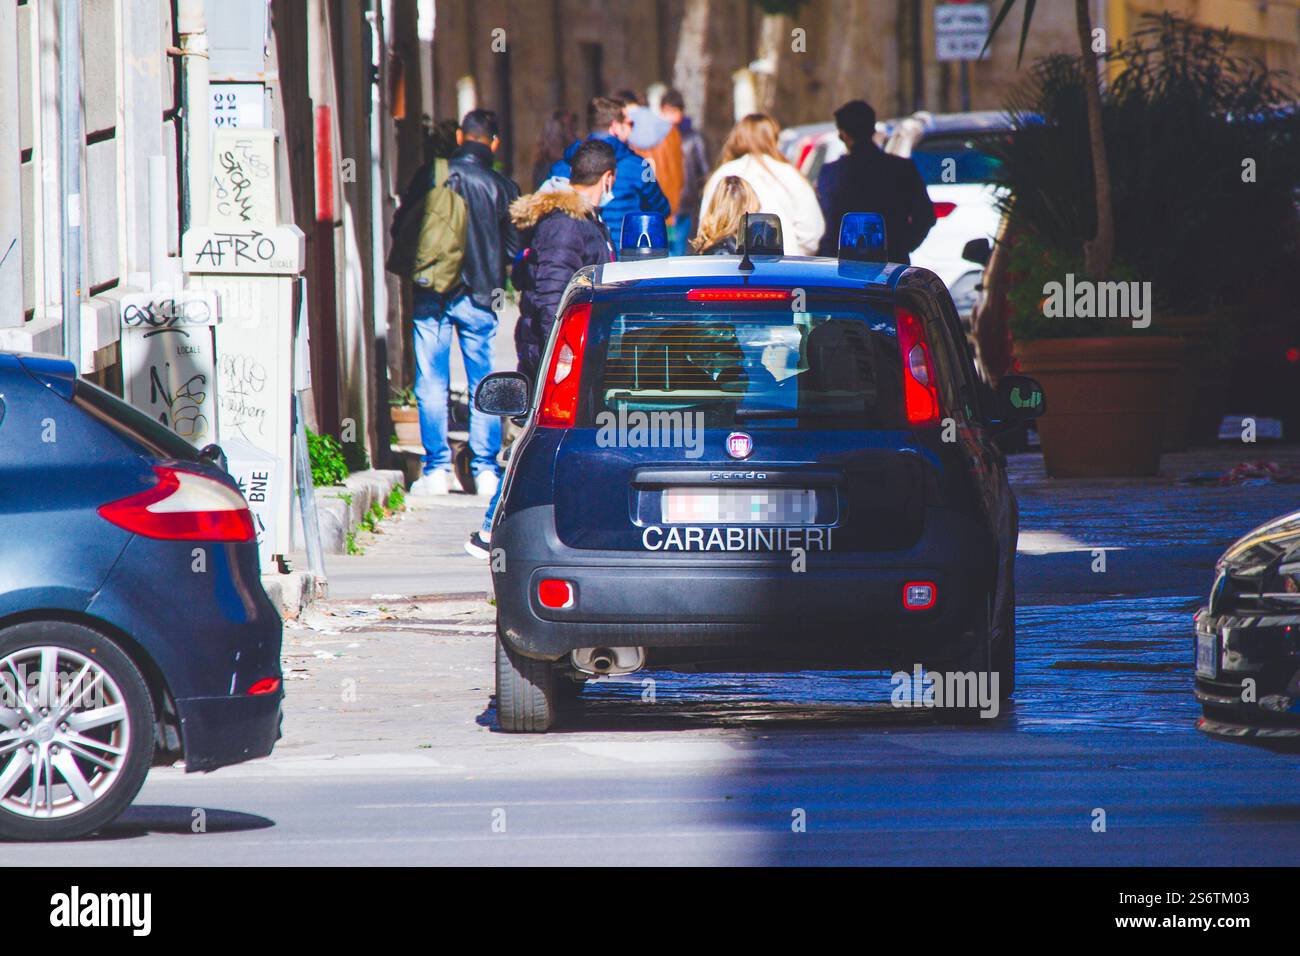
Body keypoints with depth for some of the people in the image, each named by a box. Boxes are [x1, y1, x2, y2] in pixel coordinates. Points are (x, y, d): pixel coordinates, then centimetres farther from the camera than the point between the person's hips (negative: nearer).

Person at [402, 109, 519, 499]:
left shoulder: (431, 176, -5)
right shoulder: (501, 187, -4)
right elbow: (514, 247, 1)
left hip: (431, 295, 0)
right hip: (479, 298, 0)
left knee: (431, 384, 4)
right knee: (484, 385, 7)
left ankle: (436, 470, 2)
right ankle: (485, 470, 6)